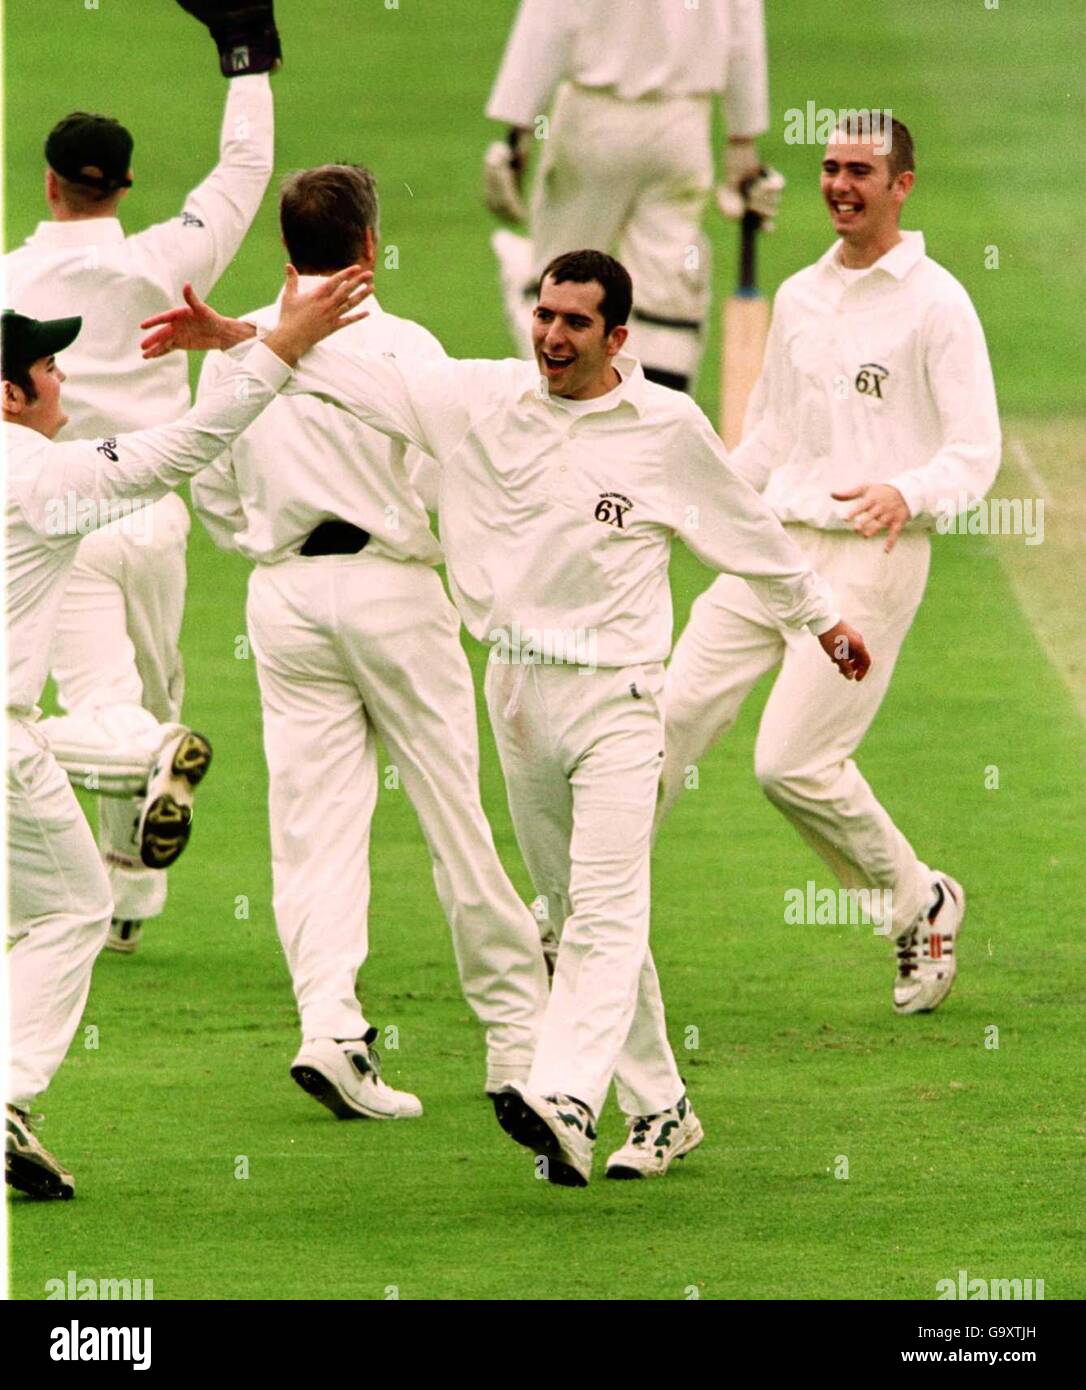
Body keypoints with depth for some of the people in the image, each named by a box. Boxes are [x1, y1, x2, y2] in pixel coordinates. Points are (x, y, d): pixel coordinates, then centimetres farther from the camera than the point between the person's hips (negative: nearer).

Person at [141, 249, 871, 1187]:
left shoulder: (669, 426, -3)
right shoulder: (482, 399, 2)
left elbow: (750, 532, 11)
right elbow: (365, 375, -1)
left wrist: (823, 618, 22)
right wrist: (235, 336, -11)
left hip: (616, 694, -4)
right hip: (518, 688, 4)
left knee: (606, 912, -17)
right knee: (581, 917, 10)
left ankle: (565, 1100, -32)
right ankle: (660, 1110, 20)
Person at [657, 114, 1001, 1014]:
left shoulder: (935, 303, -5)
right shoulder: (799, 296, 16)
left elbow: (975, 453, -8)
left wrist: (907, 493, -26)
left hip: (873, 559, -6)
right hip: (774, 544, 6)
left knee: (794, 761, -13)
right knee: (671, 717, -4)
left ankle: (921, 904, 9)